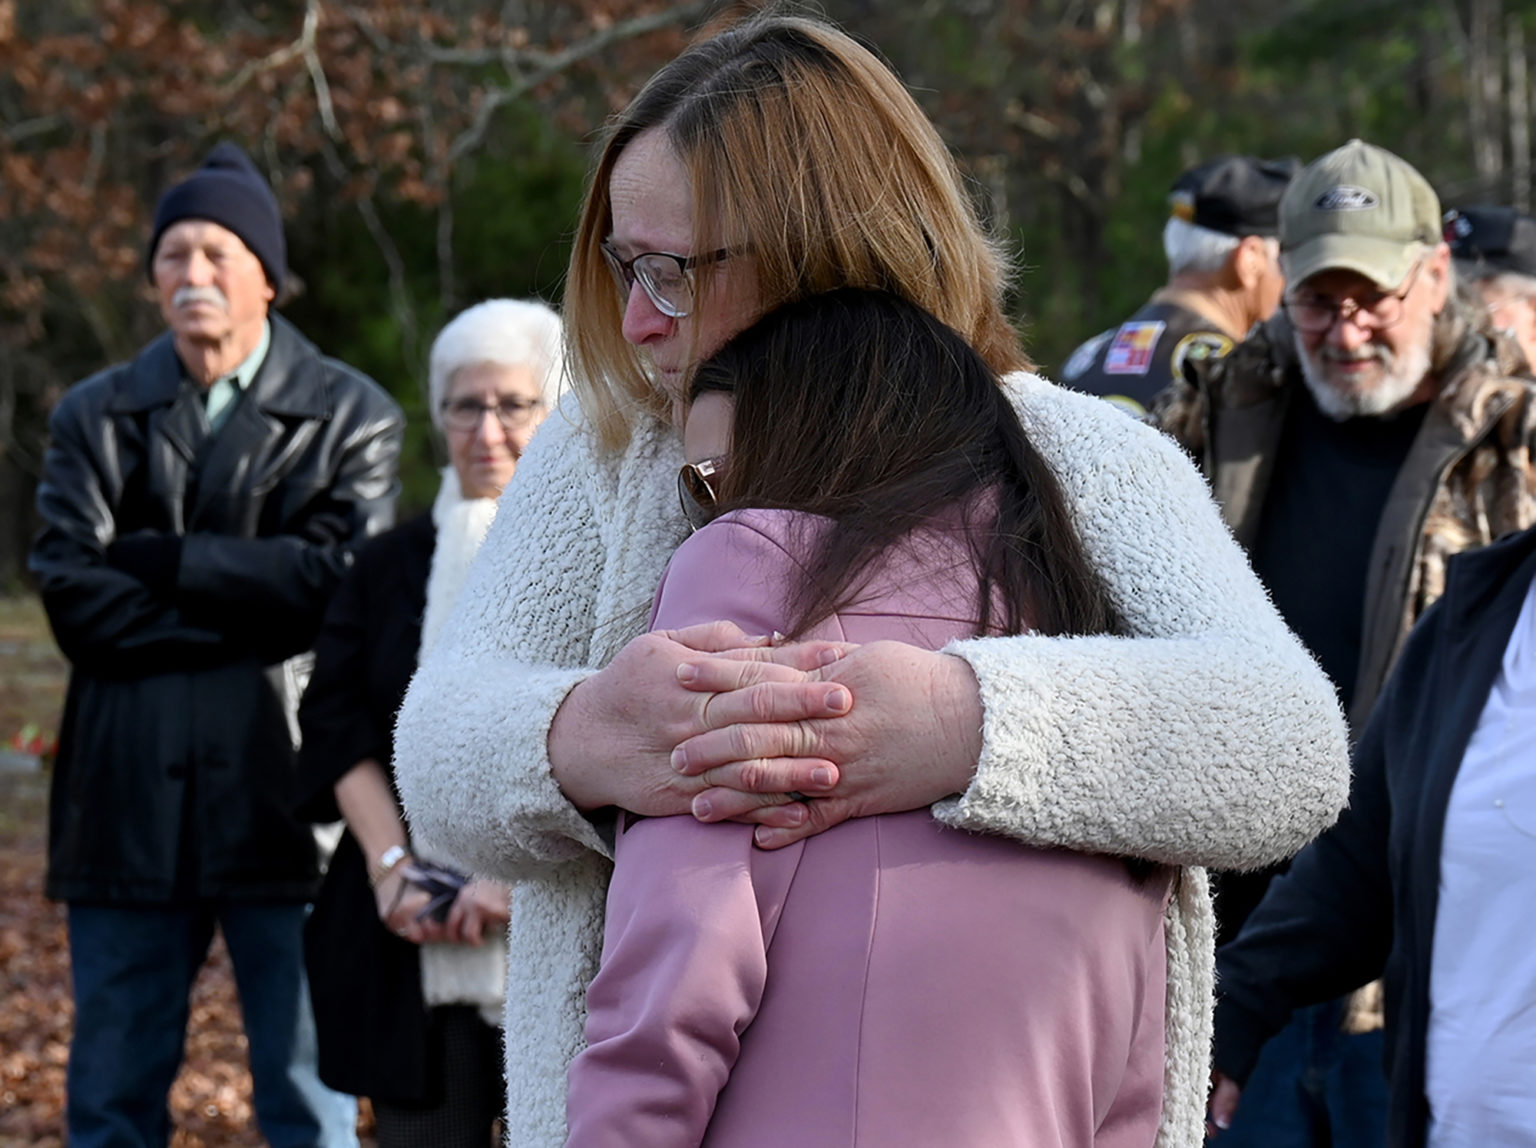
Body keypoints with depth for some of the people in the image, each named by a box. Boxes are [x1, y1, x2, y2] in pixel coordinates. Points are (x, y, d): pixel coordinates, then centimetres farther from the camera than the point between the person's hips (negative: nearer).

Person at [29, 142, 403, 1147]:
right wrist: (248, 607, -11)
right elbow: (72, 593, -3)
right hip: (131, 796, 2)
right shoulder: (96, 417, 10)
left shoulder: (351, 416, 4)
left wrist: (158, 559, -9)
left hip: (282, 789, -2)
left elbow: (336, 577, -10)